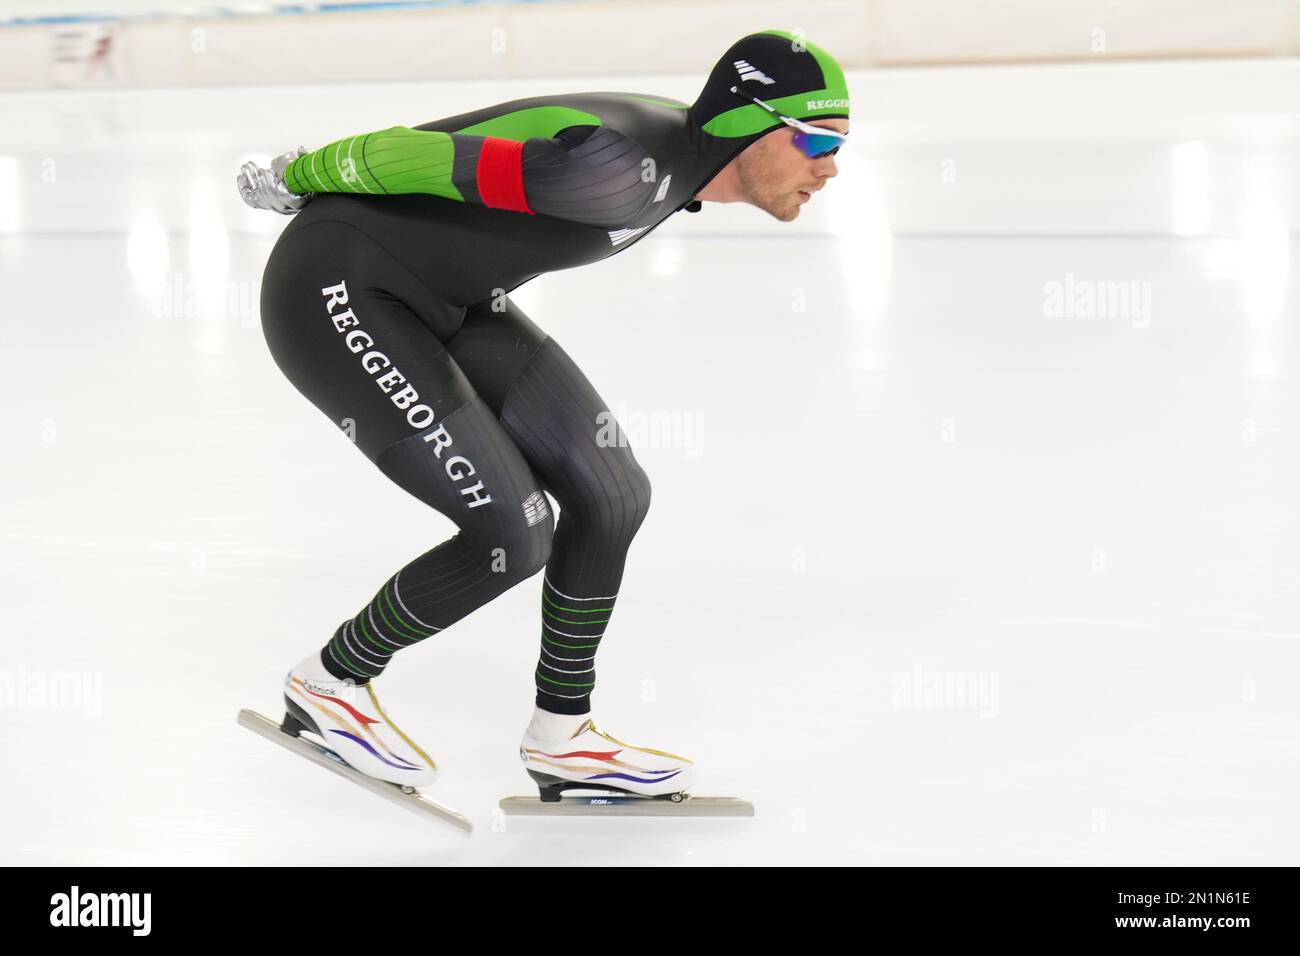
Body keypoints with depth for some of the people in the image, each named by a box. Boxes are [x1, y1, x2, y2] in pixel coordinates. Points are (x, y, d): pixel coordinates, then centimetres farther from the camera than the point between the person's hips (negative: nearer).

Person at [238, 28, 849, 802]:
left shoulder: (688, 150, 0)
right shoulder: (624, 166, -31)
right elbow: (427, 155, -25)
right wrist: (299, 178, -9)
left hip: (445, 301, 10)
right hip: (336, 295, -9)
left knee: (611, 495, 4)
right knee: (513, 533, -11)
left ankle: (561, 740, 20)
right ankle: (329, 686, 12)